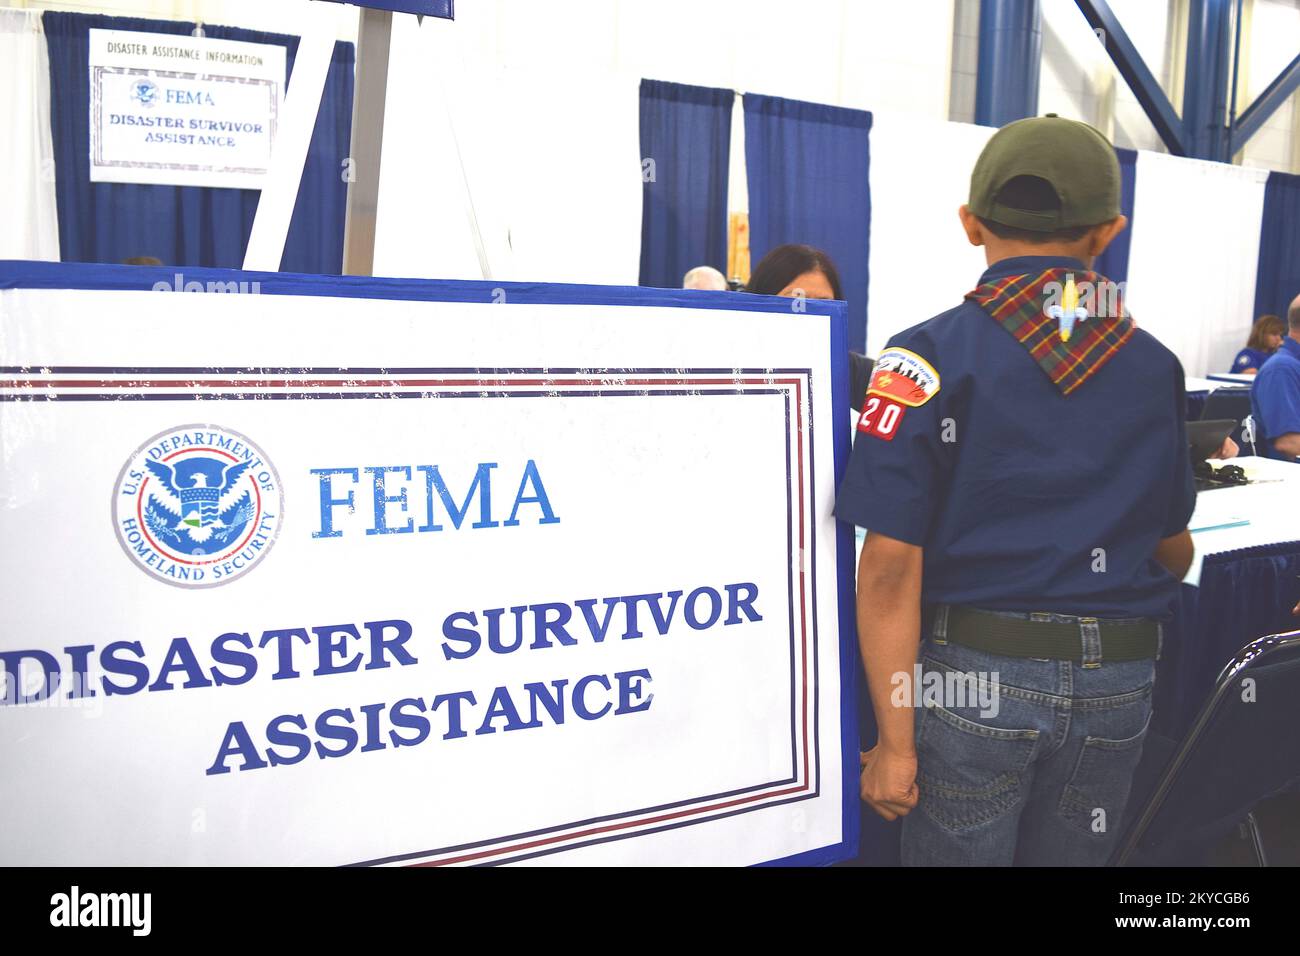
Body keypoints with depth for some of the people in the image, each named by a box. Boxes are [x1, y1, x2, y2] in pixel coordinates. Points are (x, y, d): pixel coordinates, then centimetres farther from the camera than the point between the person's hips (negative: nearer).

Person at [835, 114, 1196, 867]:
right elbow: (1174, 548, 14)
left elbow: (893, 565, -16)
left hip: (977, 670, -4)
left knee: (955, 852, 14)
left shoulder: (931, 355, -10)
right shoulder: (1157, 365, 3)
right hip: (1117, 679, 4)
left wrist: (895, 736, -9)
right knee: (1069, 858, 21)